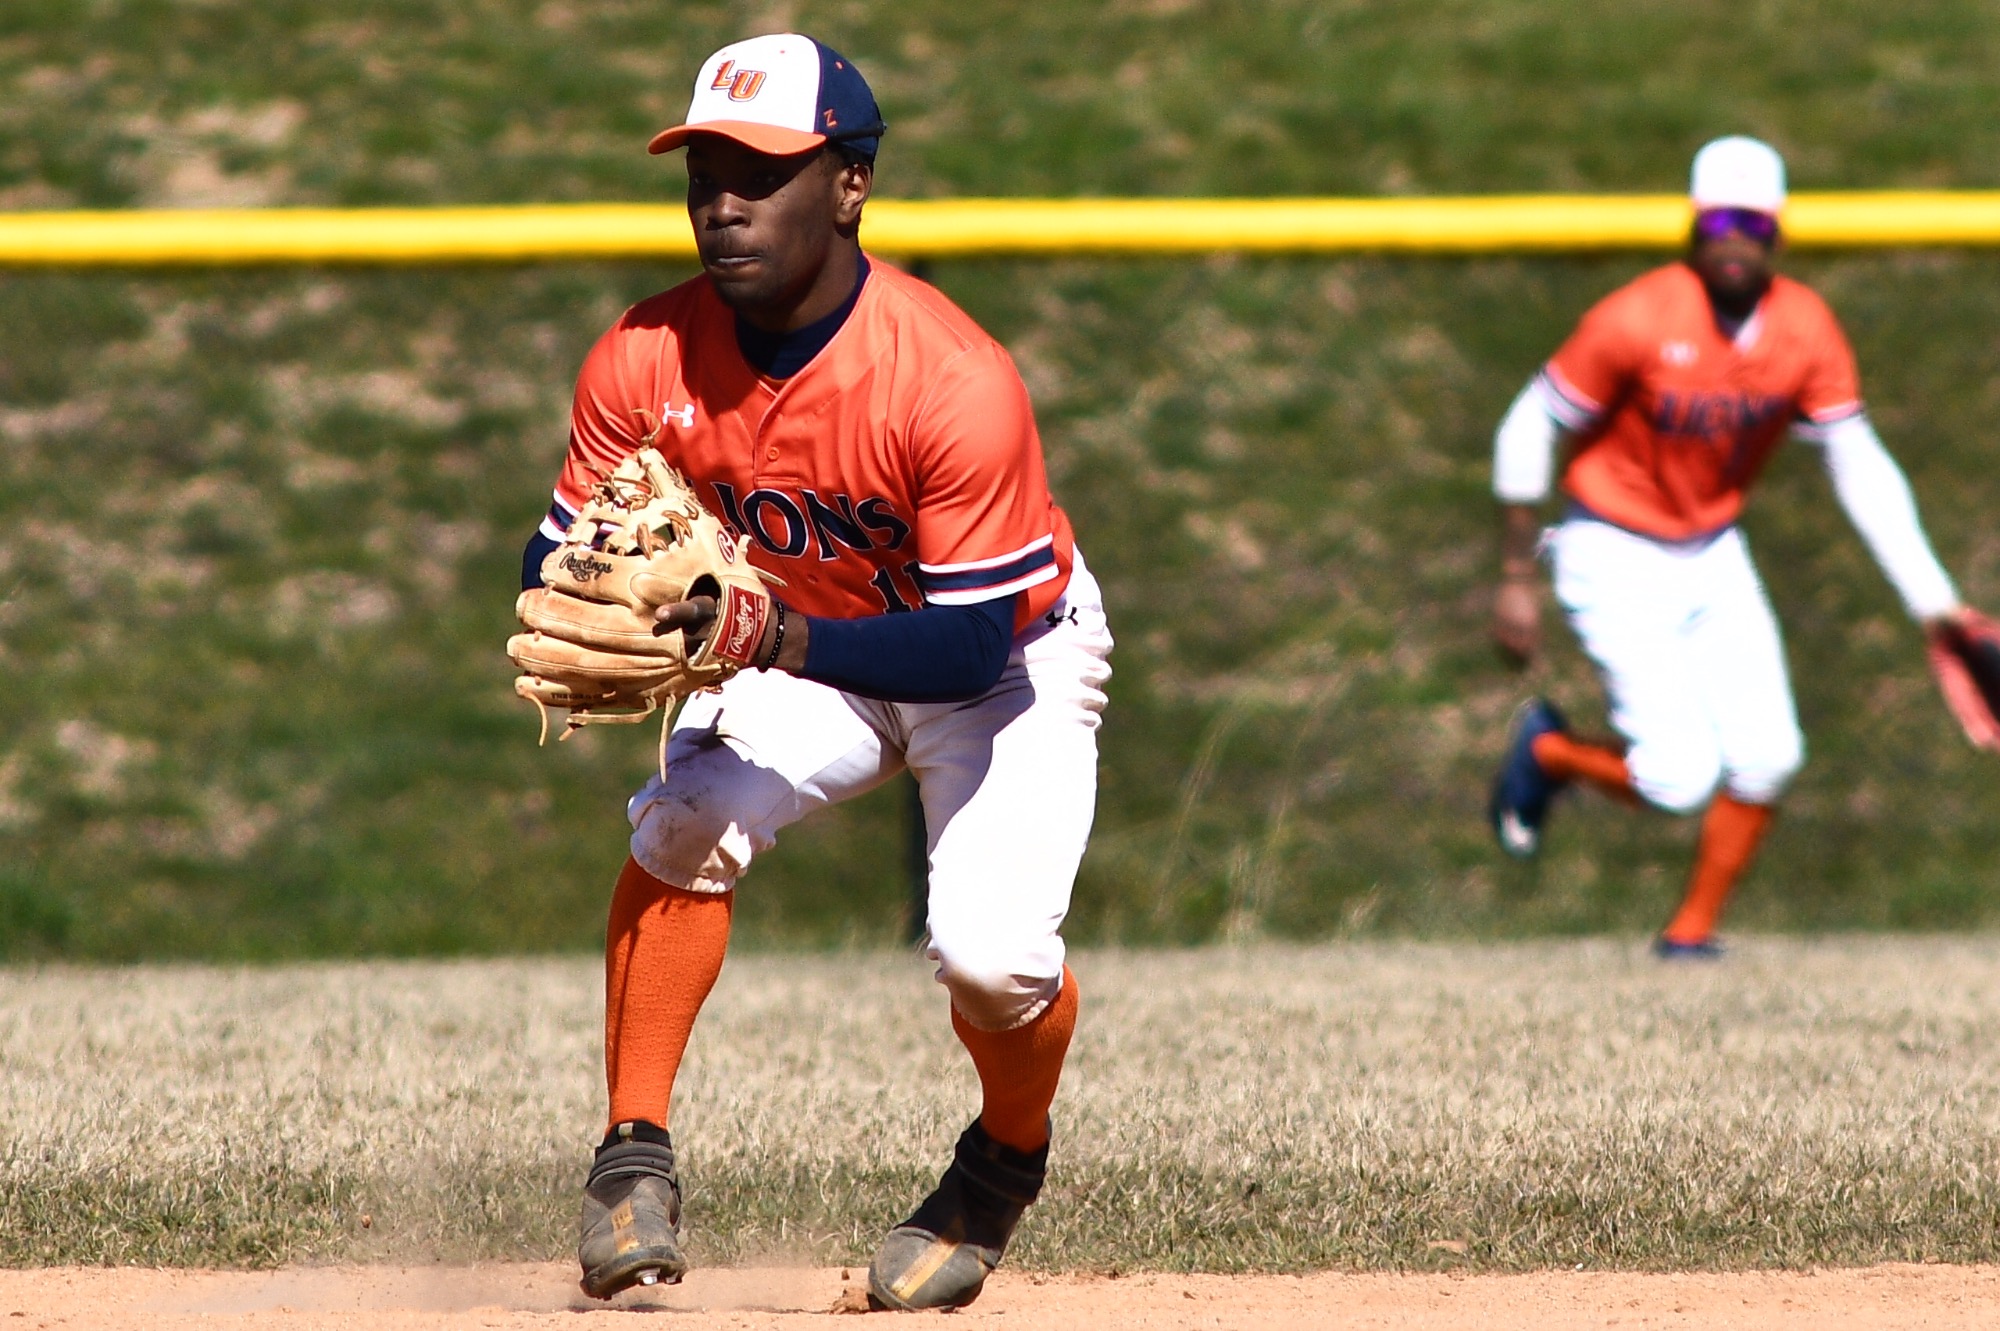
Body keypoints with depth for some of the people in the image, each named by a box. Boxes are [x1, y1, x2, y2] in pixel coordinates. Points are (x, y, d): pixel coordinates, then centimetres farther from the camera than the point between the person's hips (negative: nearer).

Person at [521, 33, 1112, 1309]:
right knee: (686, 820, -25)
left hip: (1014, 653, -4)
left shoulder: (954, 381, -34)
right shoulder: (650, 360, -20)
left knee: (990, 954, -22)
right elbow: (558, 555, -11)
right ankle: (635, 1157, -11)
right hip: (804, 650, 4)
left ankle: (1006, 1160, 11)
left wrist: (780, 639, -47)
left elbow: (975, 647, -33)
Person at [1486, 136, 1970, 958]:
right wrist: (1515, 580, -10)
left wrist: (1932, 603, -10)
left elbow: (1860, 469, -4)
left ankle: (1691, 935, 18)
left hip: (1714, 560, 5)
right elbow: (1530, 429, -13)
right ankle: (1545, 752, 17)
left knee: (1766, 759, -3)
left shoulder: (1807, 330, -9)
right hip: (1616, 560, -5)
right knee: (1679, 779, -13)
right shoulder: (1635, 322, -22)